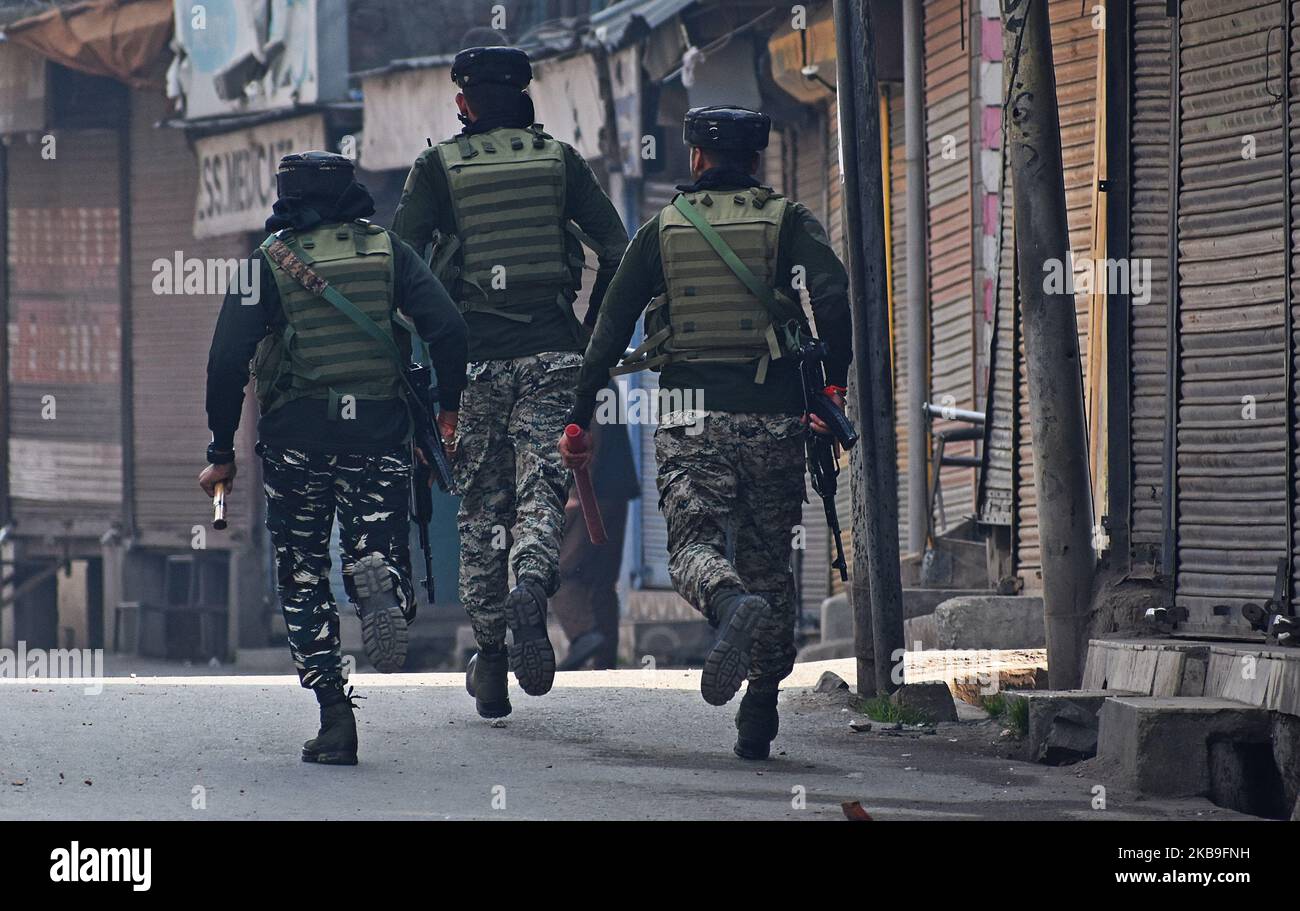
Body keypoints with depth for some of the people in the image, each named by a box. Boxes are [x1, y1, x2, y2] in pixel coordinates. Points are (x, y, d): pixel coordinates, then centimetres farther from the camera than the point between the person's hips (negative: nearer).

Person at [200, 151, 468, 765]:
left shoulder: (269, 262, 1)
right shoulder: (387, 251, 6)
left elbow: (228, 359, -8)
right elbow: (447, 328, -5)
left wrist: (221, 452, -1)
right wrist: (449, 409, 6)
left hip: (296, 438, -1)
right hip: (381, 433, 1)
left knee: (304, 582, 11)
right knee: (377, 552, 10)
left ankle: (335, 718, 1)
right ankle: (383, 589, -29)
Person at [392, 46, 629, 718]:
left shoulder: (438, 166, 3)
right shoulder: (559, 160, 8)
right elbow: (619, 252, 3)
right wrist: (595, 334, 12)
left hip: (475, 354, 0)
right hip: (551, 353, 0)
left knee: (480, 511, 8)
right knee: (540, 491, -3)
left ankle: (488, 658, 7)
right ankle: (532, 587, -34)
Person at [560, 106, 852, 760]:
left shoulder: (661, 229, 9)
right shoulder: (787, 220, 6)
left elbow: (610, 330, 7)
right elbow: (834, 295, -12)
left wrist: (580, 418, 11)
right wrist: (834, 385, -8)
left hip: (692, 418, -1)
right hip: (774, 414, 1)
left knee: (694, 546, -8)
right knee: (767, 563, 12)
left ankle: (732, 605, -44)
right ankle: (759, 718, 9)